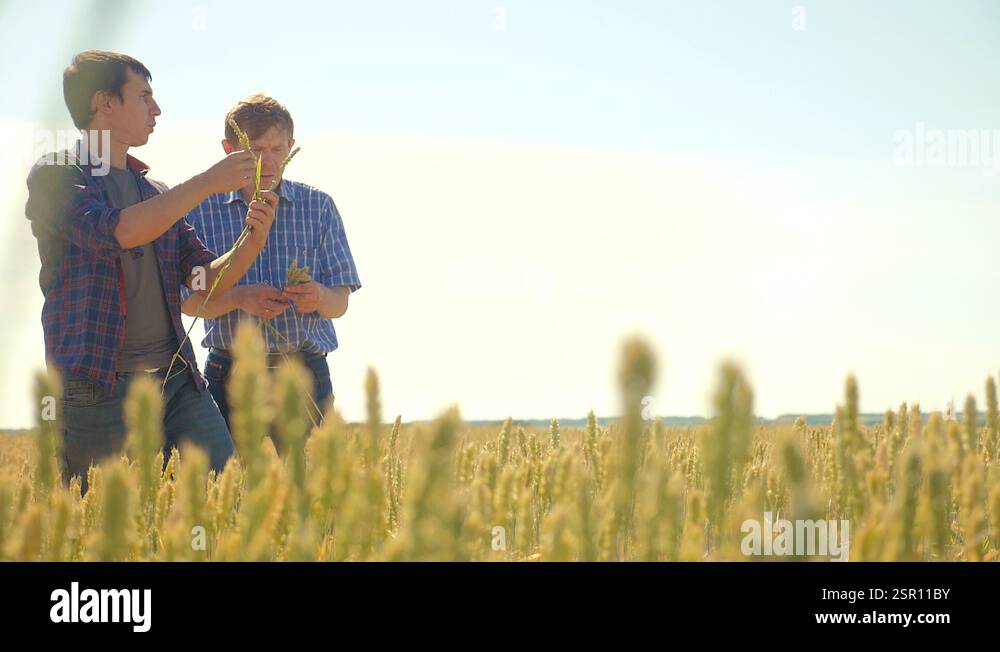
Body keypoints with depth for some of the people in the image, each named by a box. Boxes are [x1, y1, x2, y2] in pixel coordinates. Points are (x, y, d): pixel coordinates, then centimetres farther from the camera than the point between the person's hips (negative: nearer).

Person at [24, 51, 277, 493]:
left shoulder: (156, 193, 20)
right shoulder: (55, 175, 0)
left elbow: (207, 278, 16)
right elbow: (115, 232, -18)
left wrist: (253, 242, -4)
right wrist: (208, 183, -15)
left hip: (177, 380, 5)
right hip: (98, 387, -5)